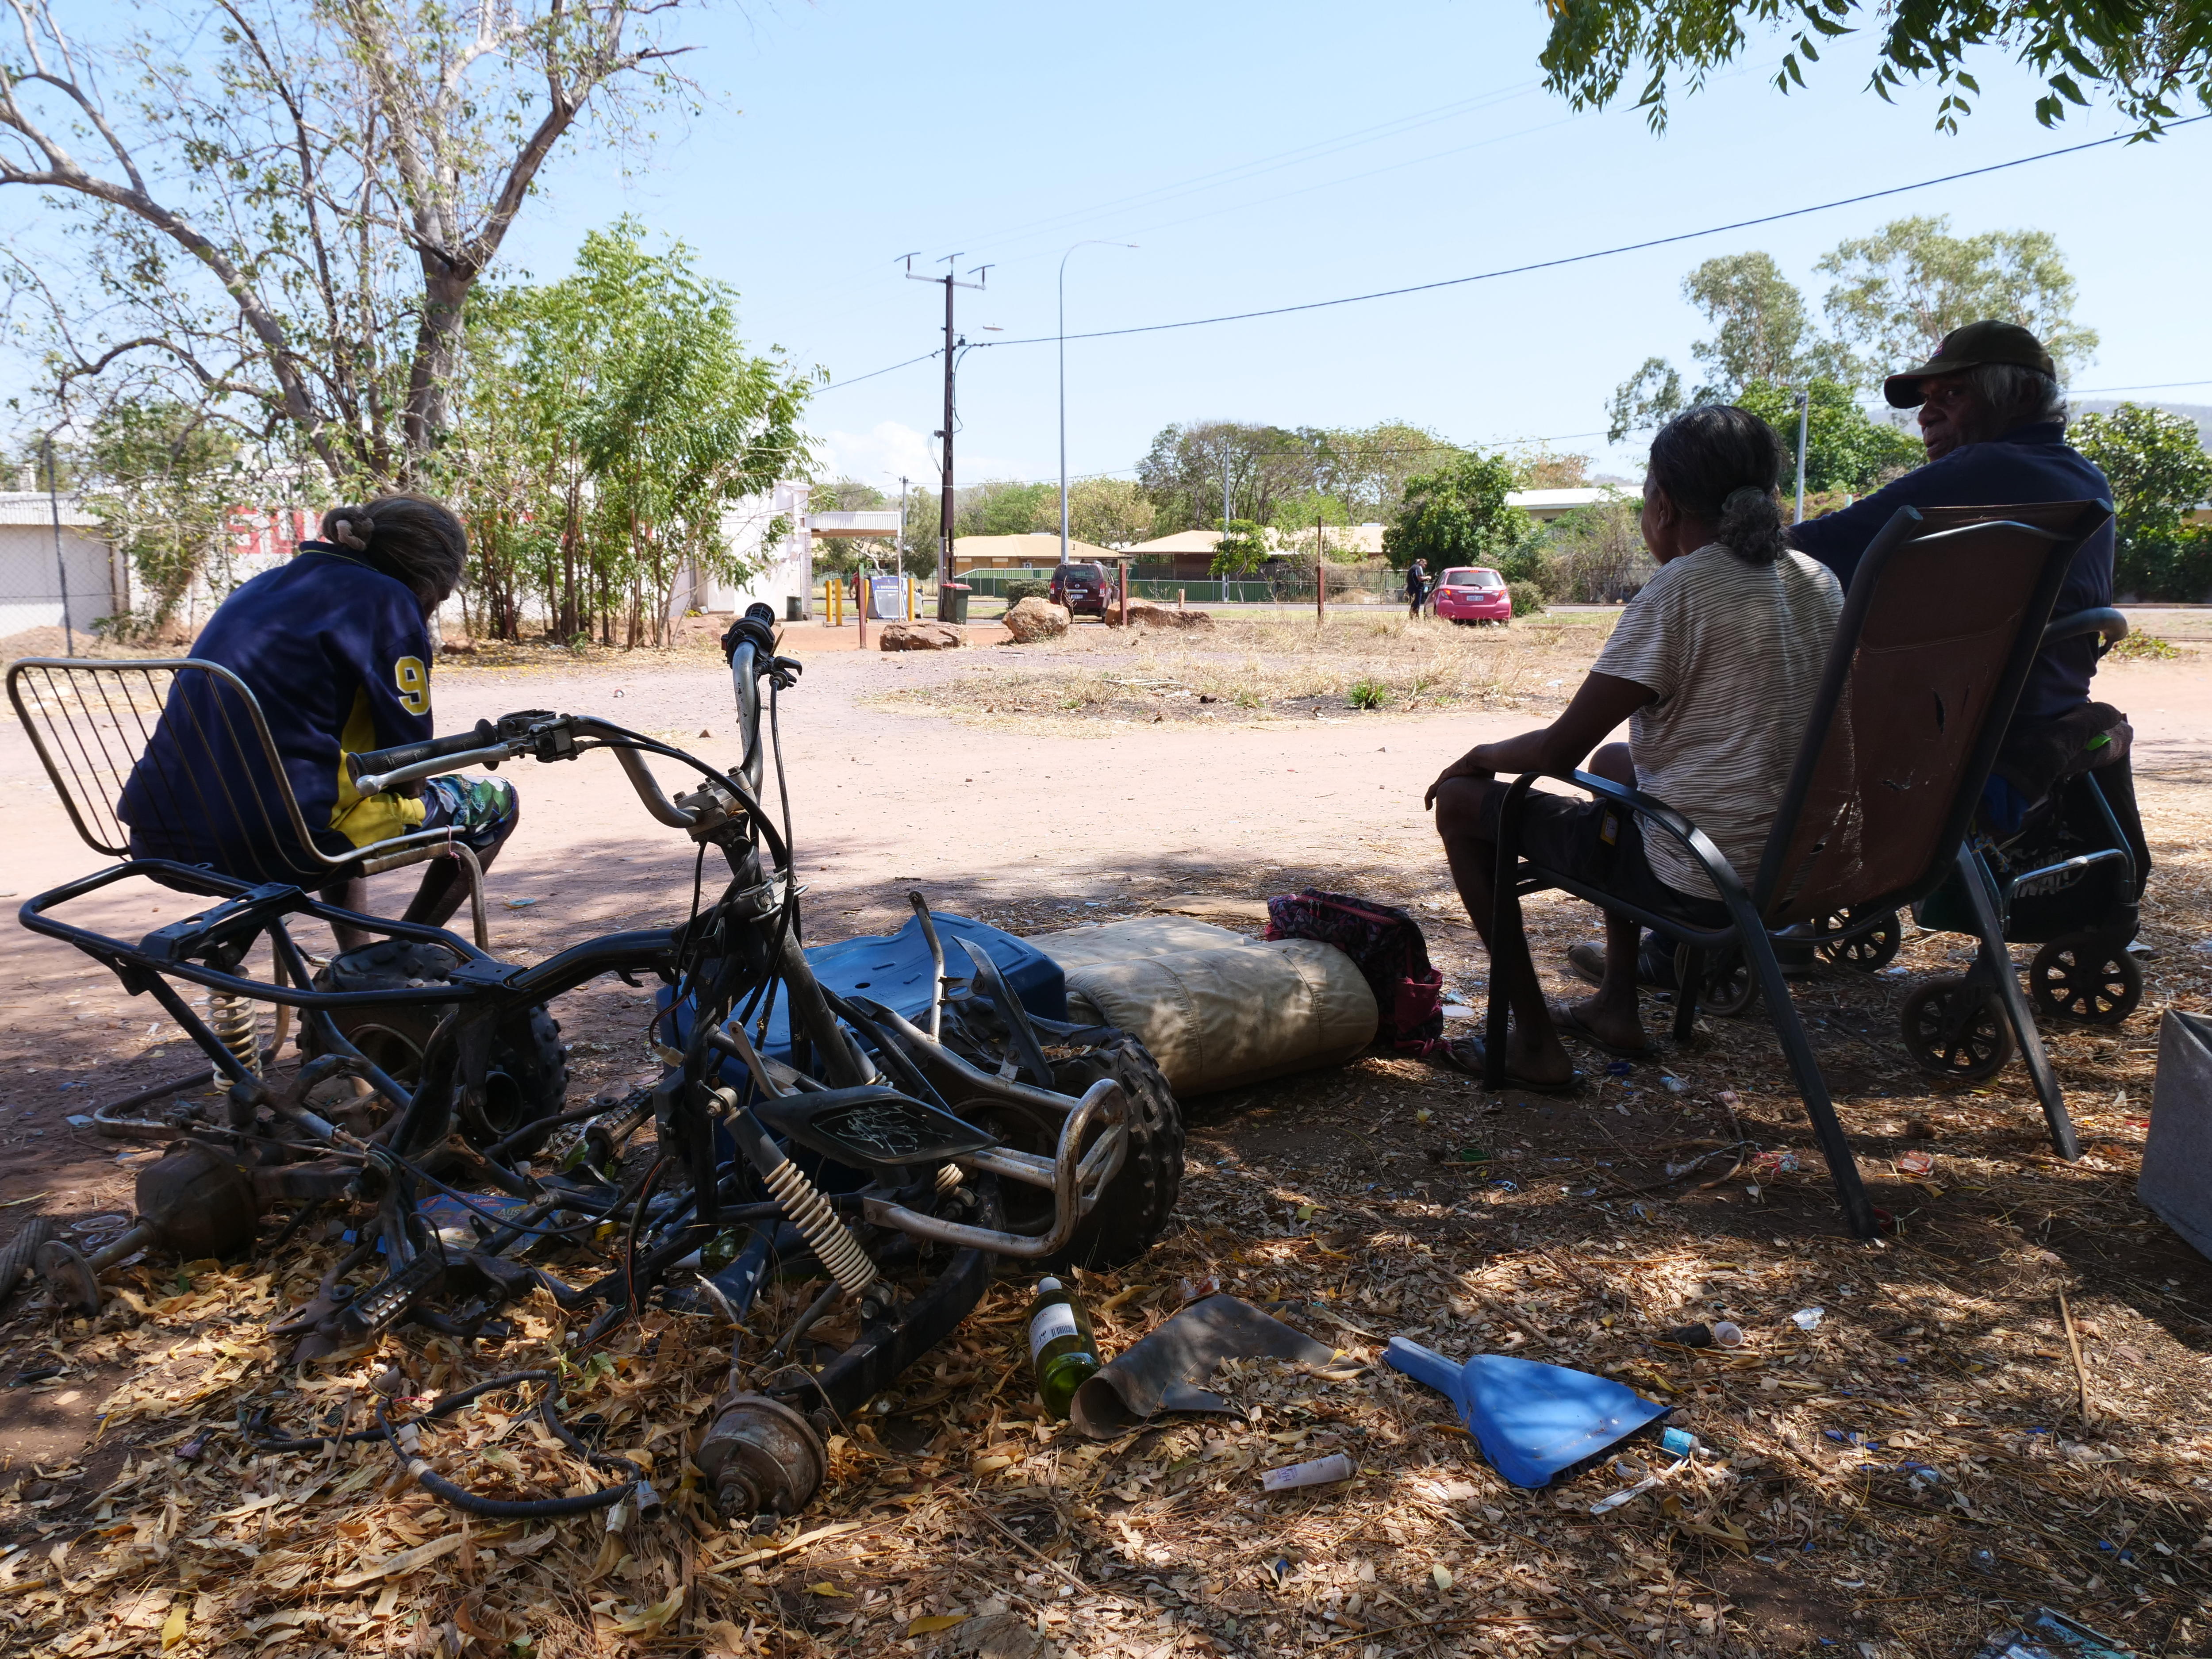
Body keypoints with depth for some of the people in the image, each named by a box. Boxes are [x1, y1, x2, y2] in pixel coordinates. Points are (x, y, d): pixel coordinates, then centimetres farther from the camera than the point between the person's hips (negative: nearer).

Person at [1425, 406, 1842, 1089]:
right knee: (1614, 760, 35)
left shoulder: (1679, 590, -17)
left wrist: (1481, 756, 6)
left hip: (1696, 885, -8)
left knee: (1462, 801, 6)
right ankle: (1617, 1006, 37)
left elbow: (1558, 750, -16)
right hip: (1802, 865, 9)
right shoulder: (1820, 582, 7)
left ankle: (1534, 1043, 10)